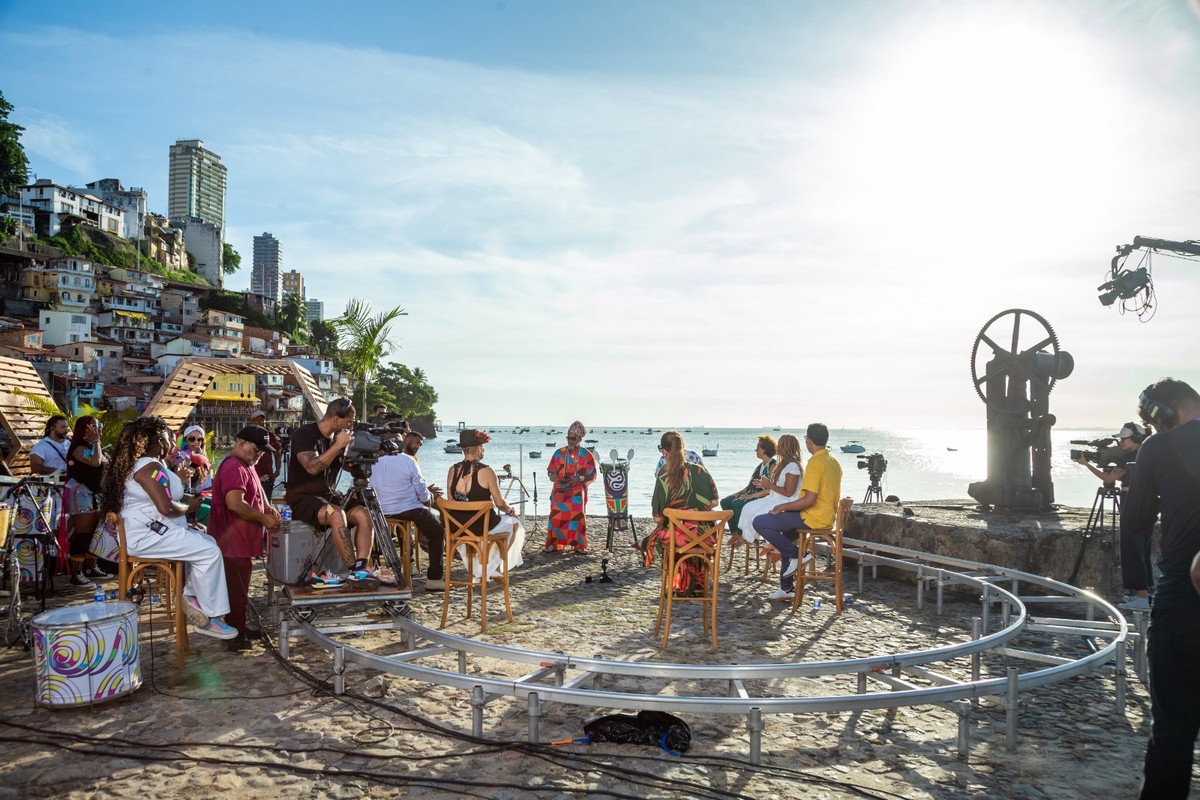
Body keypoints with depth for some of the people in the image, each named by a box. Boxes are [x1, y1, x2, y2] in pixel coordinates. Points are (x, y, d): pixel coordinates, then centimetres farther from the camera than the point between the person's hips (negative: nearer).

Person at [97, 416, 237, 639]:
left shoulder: (138, 462, 17)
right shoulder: (150, 467, -19)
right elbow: (166, 507, -28)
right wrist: (189, 507, -11)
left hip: (148, 530, 12)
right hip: (147, 536, -12)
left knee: (208, 542, 11)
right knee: (210, 552, -16)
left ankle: (192, 596, 7)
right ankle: (210, 616, -10)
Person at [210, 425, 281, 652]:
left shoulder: (245, 466, 17)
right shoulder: (233, 467, -18)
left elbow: (254, 494, 28)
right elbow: (234, 504, -28)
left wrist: (267, 509, 8)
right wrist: (263, 519, -18)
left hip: (242, 540, 11)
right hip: (233, 541, -11)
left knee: (239, 588, 17)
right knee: (236, 589, -3)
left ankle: (239, 628, 27)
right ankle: (235, 636, 4)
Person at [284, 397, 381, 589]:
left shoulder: (339, 437, 11)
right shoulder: (304, 434, -10)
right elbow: (312, 467, -25)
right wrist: (338, 445, -23)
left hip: (329, 495, 7)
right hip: (303, 498, -7)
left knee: (363, 513, -20)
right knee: (336, 513, -36)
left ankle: (361, 569, -29)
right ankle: (355, 571, -33)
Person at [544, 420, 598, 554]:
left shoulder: (587, 455, 2)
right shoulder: (559, 453, 9)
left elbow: (592, 475, 1)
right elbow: (550, 469, 15)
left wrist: (579, 479, -15)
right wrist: (553, 476, -8)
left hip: (577, 491, -2)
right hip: (560, 490, 2)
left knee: (577, 516, -8)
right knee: (556, 516, -9)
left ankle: (579, 545, 1)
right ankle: (554, 544, -3)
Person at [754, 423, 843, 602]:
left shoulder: (815, 463, -18)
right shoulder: (834, 462, 12)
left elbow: (809, 499, -25)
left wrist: (782, 507, -12)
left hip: (812, 518, -10)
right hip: (828, 517, 10)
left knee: (760, 522, -10)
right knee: (785, 533, 29)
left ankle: (796, 556, -3)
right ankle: (787, 588, 25)